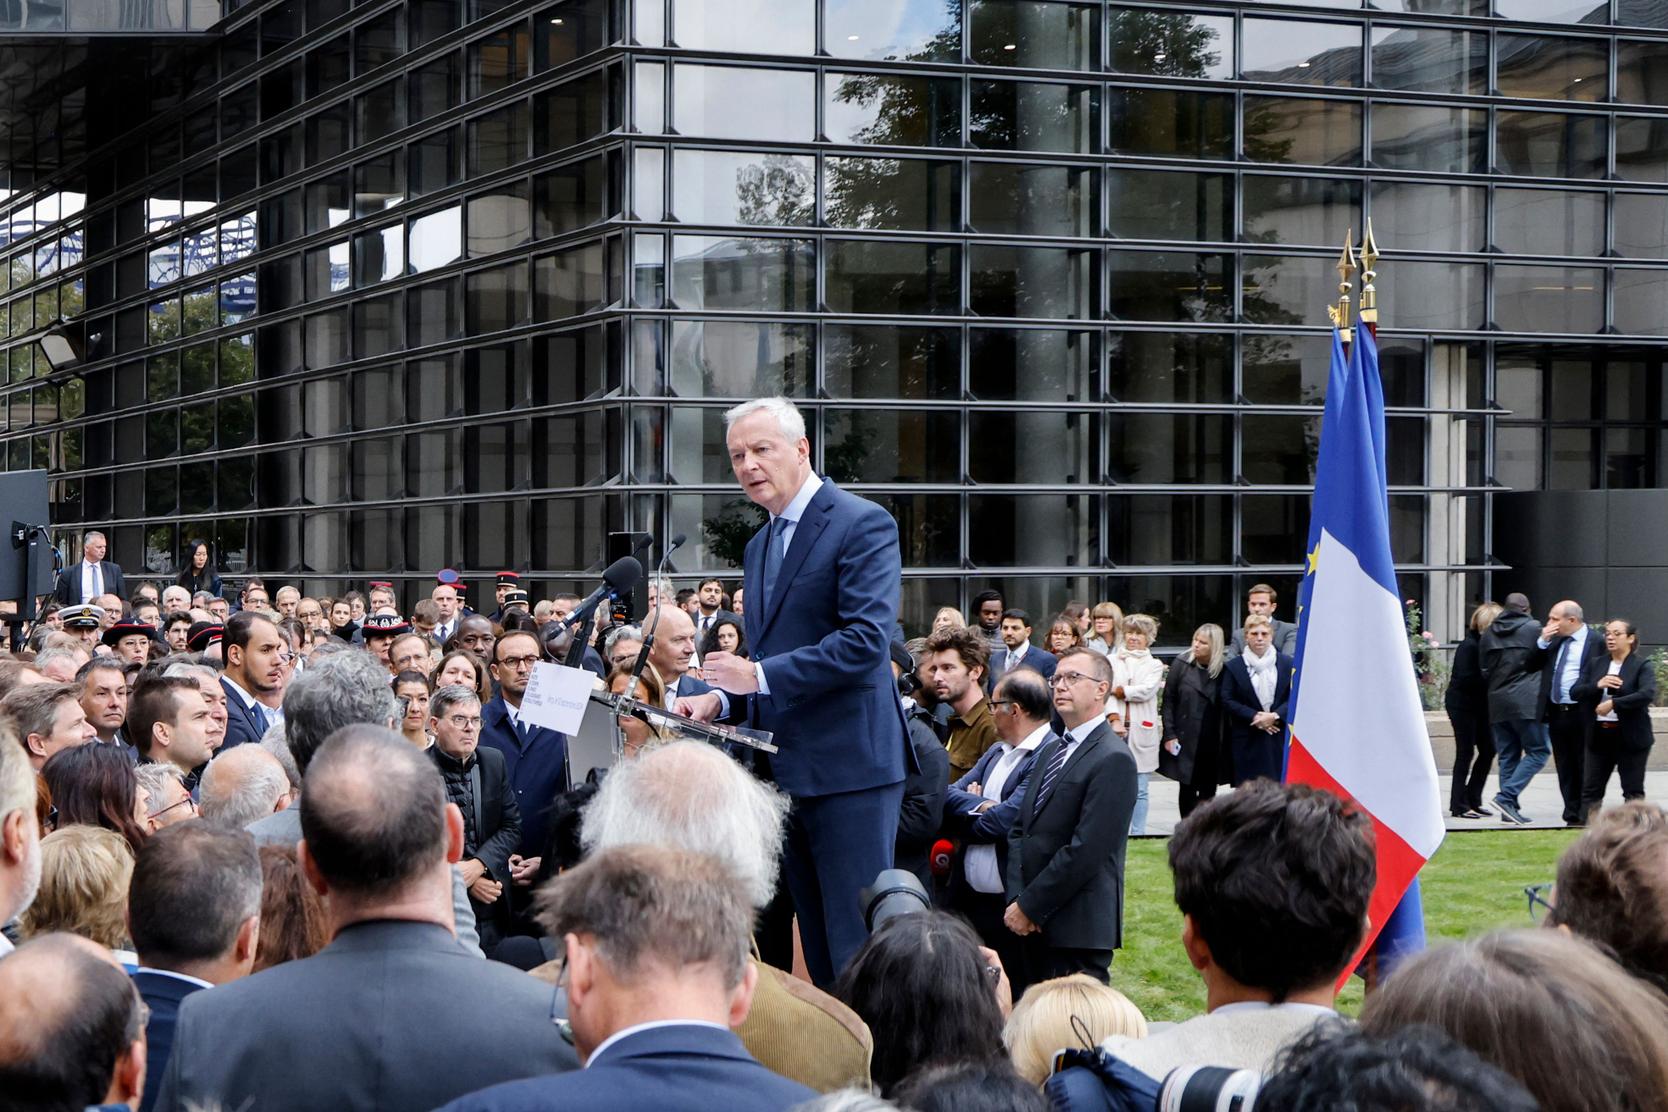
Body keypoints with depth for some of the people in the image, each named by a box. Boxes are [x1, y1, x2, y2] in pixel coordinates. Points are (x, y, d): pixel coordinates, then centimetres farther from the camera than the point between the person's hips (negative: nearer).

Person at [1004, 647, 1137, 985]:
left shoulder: (1113, 760, -12)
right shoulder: (1050, 751, 17)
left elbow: (1086, 850, -18)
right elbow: (1019, 830, 13)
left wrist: (1028, 906, -14)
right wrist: (1016, 899, -2)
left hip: (1078, 930, -8)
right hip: (1035, 926, 8)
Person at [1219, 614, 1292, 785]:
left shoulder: (1286, 664, 7)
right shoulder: (1233, 667, 5)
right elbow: (1227, 701, 0)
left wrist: (1275, 716, -11)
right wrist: (1255, 717, -11)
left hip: (1280, 737, 1)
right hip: (1247, 741, -1)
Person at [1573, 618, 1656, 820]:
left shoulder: (1642, 666, -4)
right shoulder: (1595, 665, 10)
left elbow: (1648, 694, -22)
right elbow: (1575, 692, 3)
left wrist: (1613, 703, -25)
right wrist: (1597, 685, -15)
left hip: (1630, 736, -4)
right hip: (1599, 735, 4)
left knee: (1633, 791, 3)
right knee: (1591, 789, 5)